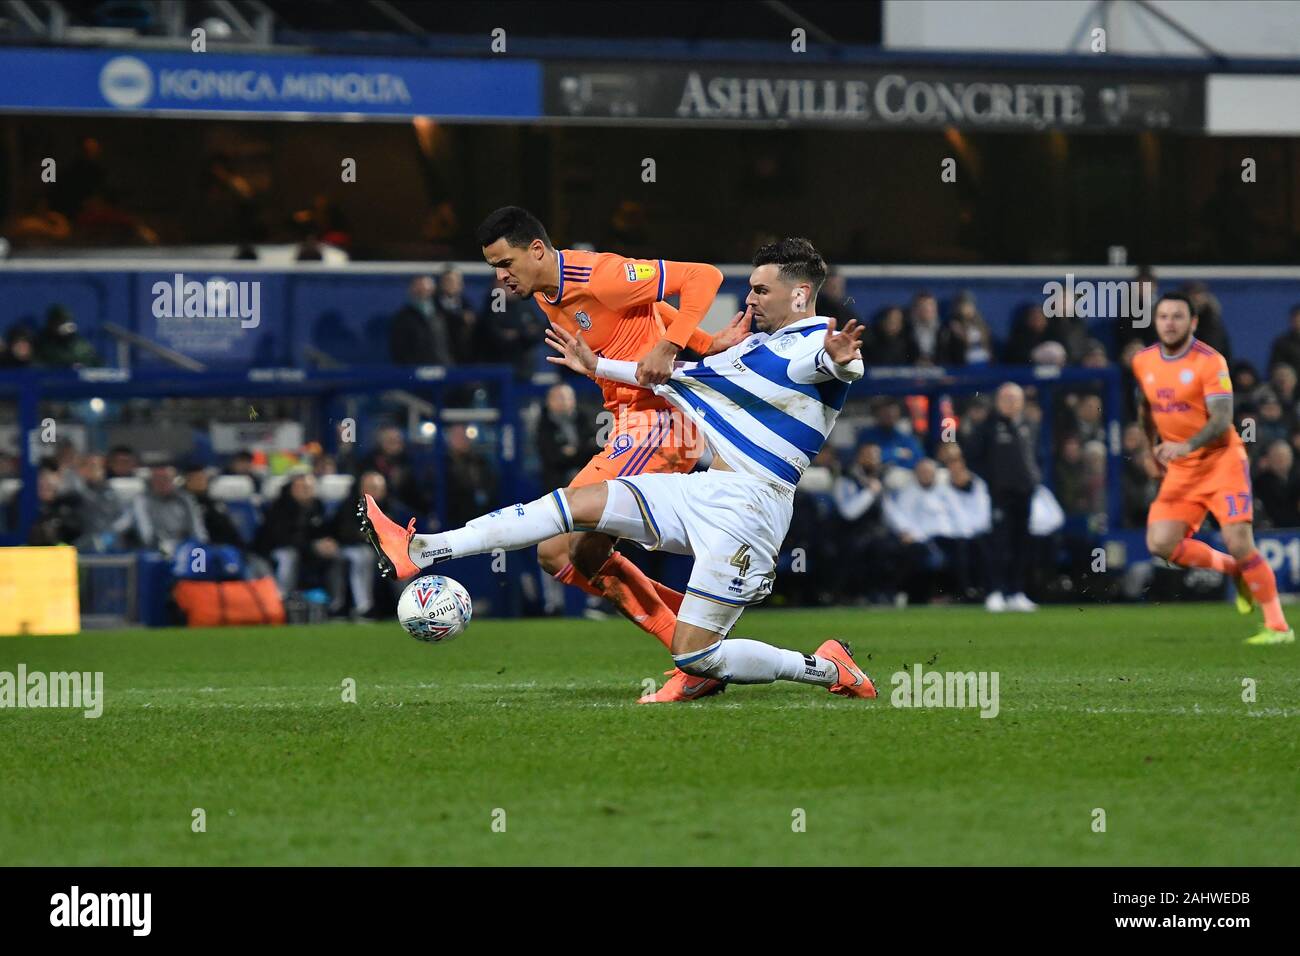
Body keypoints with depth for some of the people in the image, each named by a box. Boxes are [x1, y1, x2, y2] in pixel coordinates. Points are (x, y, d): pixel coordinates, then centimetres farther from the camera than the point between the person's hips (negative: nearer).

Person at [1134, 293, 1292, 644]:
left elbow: (1221, 420, -21)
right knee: (1160, 544, -9)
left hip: (1221, 460, -6)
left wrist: (1186, 446, -35)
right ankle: (1233, 569, 16)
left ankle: (1278, 626, -5)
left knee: (1238, 543, -15)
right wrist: (1154, 448, 24)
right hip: (1180, 470, 6)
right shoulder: (1143, 362, 4)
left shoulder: (1210, 362, -14)